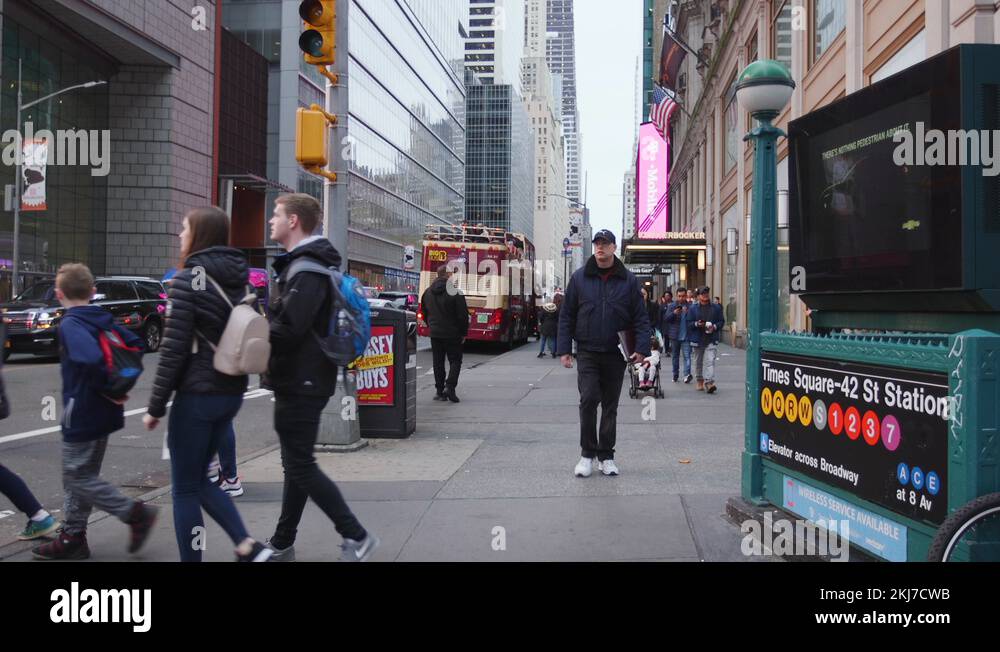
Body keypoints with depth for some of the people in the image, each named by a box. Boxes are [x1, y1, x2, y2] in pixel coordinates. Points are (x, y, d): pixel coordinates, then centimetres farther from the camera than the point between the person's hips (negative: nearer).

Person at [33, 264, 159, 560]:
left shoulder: (70, 324, -17)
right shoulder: (103, 319, 6)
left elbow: (90, 358, -34)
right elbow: (135, 344, 14)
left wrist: (106, 386, -20)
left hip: (82, 414, -8)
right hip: (103, 413, 8)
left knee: (77, 478, 2)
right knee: (82, 475, 16)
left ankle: (136, 513, 1)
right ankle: (73, 537, 24)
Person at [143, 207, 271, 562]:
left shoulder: (188, 279, -13)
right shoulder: (239, 278, 8)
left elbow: (173, 350, -16)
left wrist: (155, 407, -9)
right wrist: (233, 381, 19)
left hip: (198, 395, -7)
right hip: (232, 392, 8)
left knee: (184, 489, 6)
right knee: (199, 479, 20)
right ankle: (248, 547, 10)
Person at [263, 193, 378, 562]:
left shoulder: (306, 268, -19)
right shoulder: (306, 263, 15)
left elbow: (288, 328, -27)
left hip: (300, 382, -10)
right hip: (303, 379, 10)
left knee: (300, 465, -4)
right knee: (296, 463, 15)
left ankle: (355, 537, 1)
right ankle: (282, 545, 26)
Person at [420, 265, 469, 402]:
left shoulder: (427, 292, 6)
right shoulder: (455, 293, -14)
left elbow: (424, 313, 14)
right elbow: (463, 315, -13)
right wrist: (463, 333, -3)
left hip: (435, 334, 5)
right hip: (452, 334, -5)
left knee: (438, 362, 11)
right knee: (455, 361, 6)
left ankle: (440, 391, 12)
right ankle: (449, 386, -11)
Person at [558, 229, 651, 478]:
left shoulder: (628, 280, 3)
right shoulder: (579, 278, 2)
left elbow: (641, 318, 3)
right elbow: (567, 316, 5)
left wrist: (641, 348, -9)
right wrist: (564, 349, -1)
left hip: (616, 354, 1)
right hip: (587, 352, -1)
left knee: (610, 406, 8)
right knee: (588, 400, -12)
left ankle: (606, 456, 19)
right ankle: (587, 453, 3)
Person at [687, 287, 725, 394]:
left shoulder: (716, 307, 7)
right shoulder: (693, 309, 5)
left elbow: (722, 321, 9)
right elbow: (688, 323, 4)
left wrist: (714, 327, -10)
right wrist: (696, 324, -16)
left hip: (711, 340, -1)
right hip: (697, 339, 1)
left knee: (710, 361, -14)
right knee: (698, 362, 11)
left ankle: (709, 382, -20)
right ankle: (700, 382, 25)